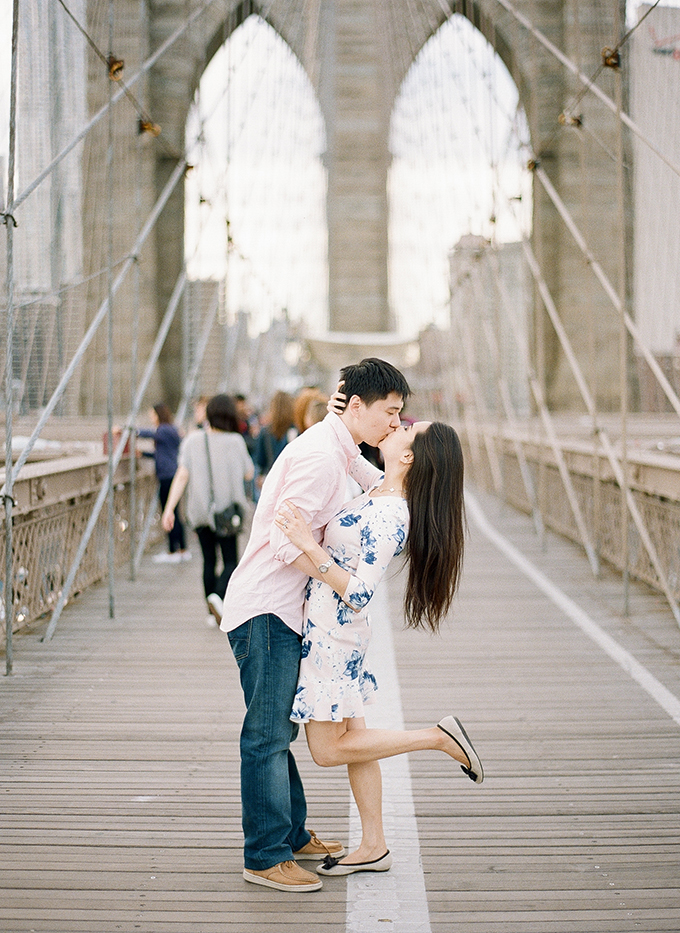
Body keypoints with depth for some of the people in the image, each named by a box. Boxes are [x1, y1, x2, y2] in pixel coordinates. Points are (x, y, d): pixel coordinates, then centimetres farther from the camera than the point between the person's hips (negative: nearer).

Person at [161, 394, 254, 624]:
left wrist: (169, 508, -8)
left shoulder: (192, 440, -3)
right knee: (230, 560, 4)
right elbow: (249, 474, 4)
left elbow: (182, 476, -8)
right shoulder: (235, 441, -8)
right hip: (226, 510, -3)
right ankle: (218, 595, -24)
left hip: (200, 509, 3)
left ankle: (213, 612, 16)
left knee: (209, 560, 13)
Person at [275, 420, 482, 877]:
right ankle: (374, 848, 22)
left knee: (329, 749, 3)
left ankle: (440, 737, 4)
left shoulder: (388, 517, -25)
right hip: (336, 632, 9)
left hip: (334, 634, -9)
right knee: (351, 736, 14)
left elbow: (359, 593, -28)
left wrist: (308, 544, -31)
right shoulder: (380, 494, 2)